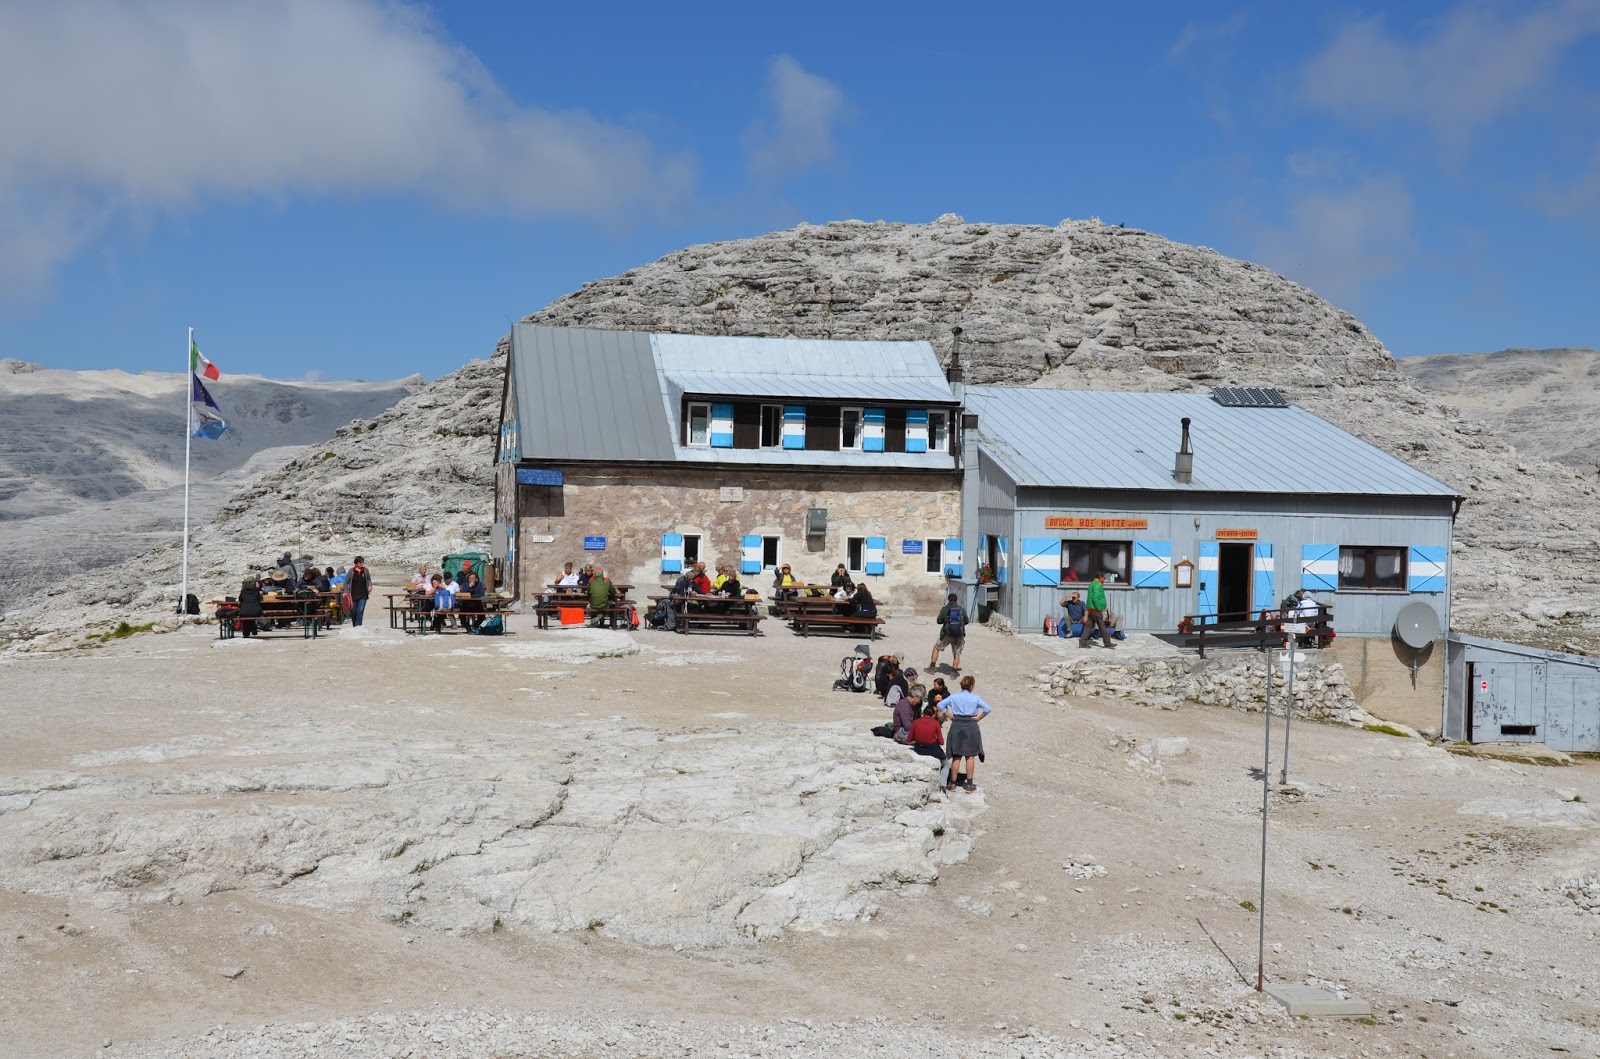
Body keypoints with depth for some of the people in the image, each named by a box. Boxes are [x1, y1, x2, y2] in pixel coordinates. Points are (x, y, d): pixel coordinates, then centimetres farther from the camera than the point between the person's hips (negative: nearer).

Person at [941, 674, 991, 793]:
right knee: (970, 756, 6)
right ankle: (969, 784, 8)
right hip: (971, 726, -2)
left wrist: (948, 715, 1)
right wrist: (978, 717, -2)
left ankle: (952, 783, 10)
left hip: (957, 726, 2)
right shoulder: (975, 698, -5)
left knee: (956, 756, 8)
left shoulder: (954, 697, 0)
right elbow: (987, 709, -13)